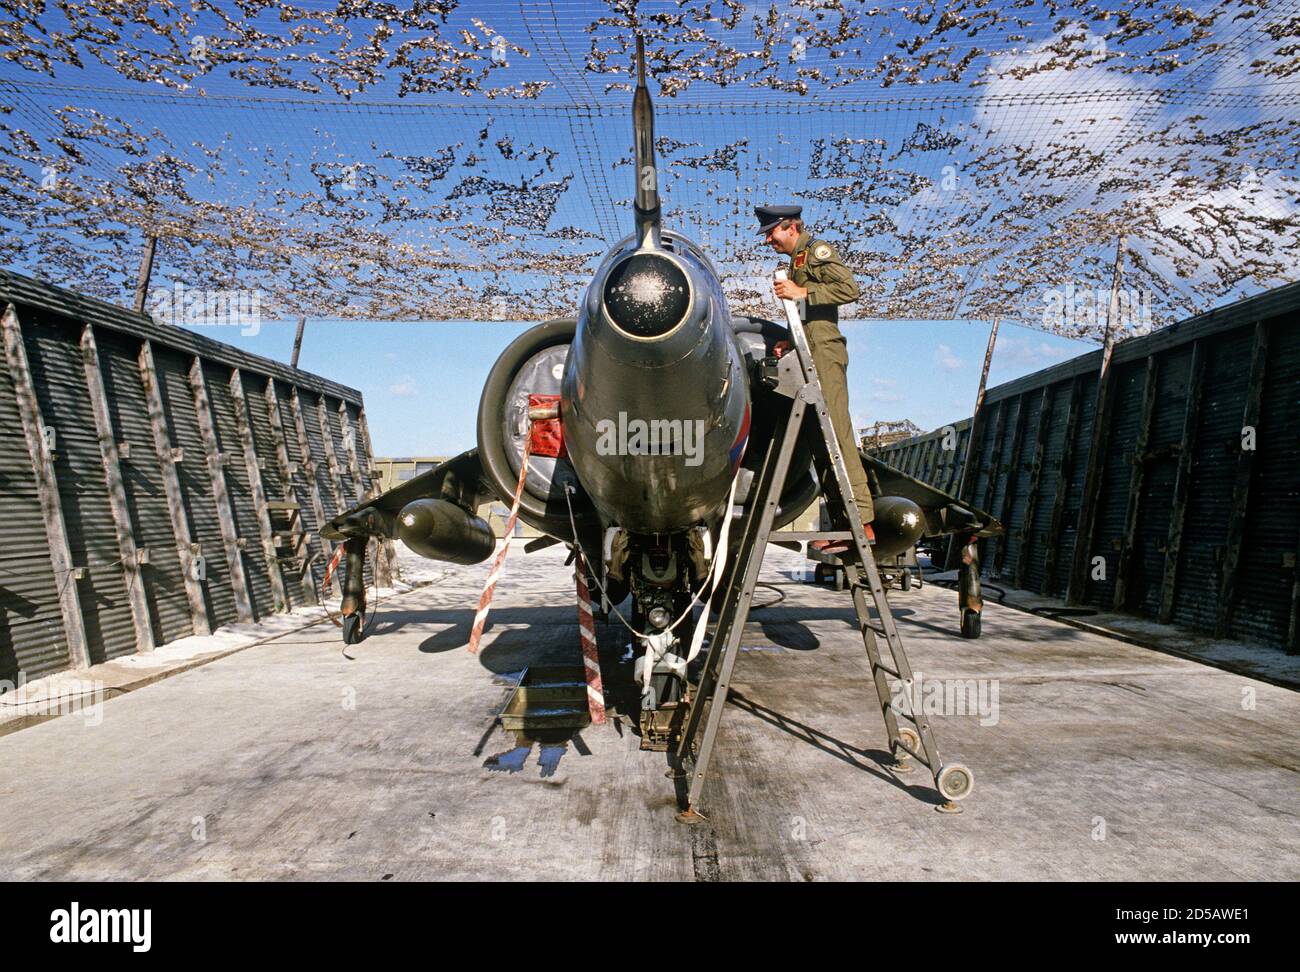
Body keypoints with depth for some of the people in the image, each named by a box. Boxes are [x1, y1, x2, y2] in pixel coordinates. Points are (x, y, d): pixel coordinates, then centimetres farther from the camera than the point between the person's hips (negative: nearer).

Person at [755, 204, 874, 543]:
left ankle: (861, 518, -16)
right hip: (810, 354, 9)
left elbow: (850, 288, -14)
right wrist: (790, 343, 14)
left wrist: (801, 293, -15)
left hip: (824, 350, -9)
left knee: (836, 430, -15)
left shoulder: (817, 250, 2)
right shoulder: (797, 262, 28)